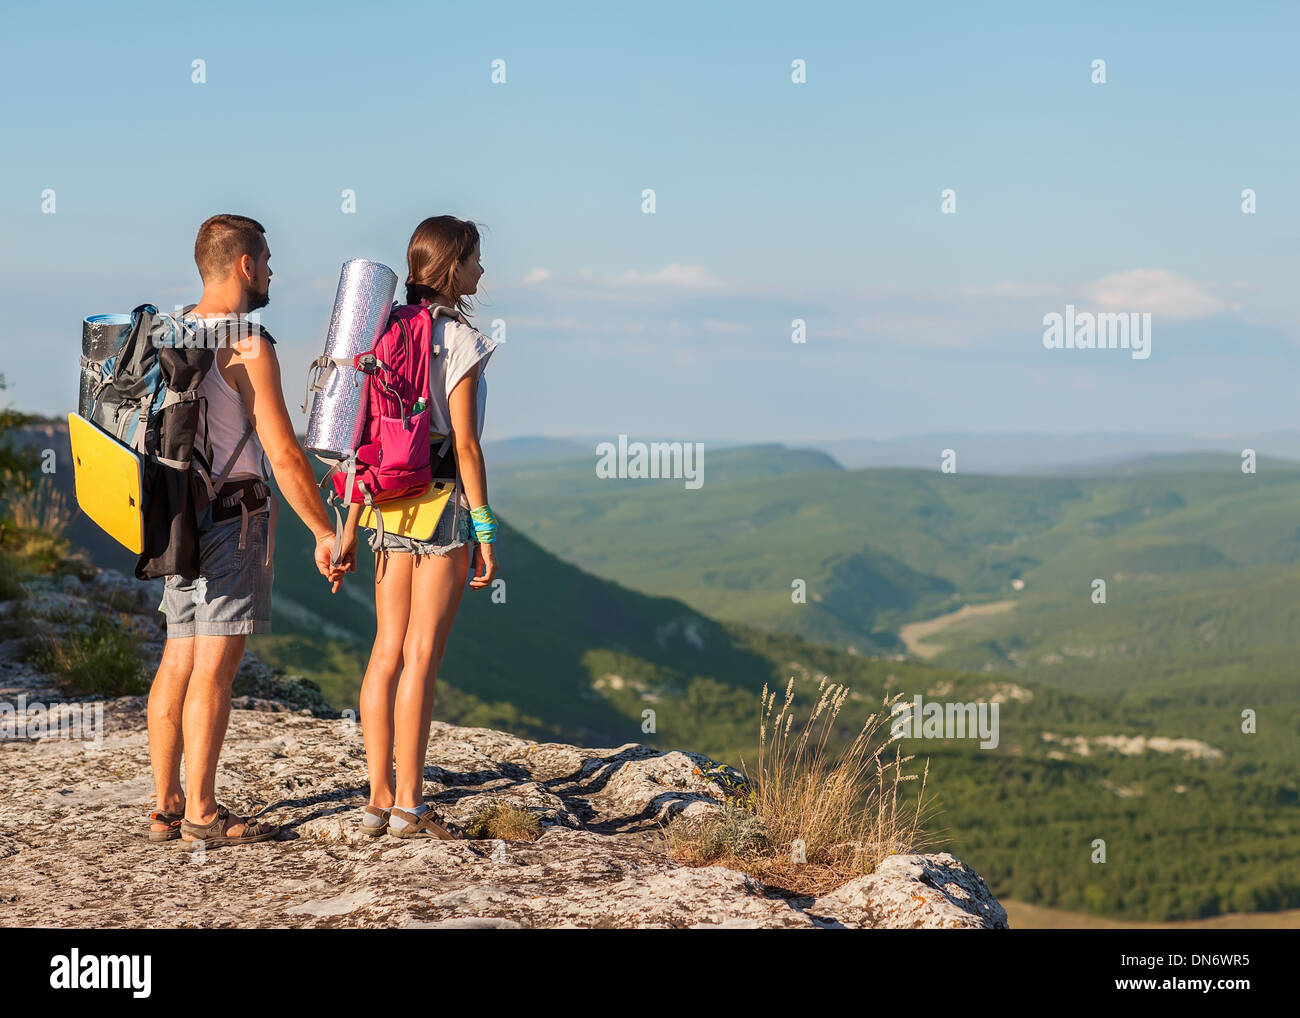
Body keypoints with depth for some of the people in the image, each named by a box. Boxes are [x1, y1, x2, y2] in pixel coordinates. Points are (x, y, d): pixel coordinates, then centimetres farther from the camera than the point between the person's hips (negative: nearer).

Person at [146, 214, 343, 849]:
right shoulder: (247, 346, -14)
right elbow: (283, 454, -16)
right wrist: (324, 533, -8)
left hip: (181, 517, 8)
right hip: (234, 517, -8)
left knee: (178, 662, 10)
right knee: (214, 667, -6)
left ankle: (166, 807, 13)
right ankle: (201, 815, -5)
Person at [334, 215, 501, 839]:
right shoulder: (460, 340, -10)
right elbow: (464, 444, -13)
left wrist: (350, 528, 13)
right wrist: (485, 531, -9)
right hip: (444, 505, -7)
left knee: (387, 653, 8)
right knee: (421, 656, -4)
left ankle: (379, 799, 11)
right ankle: (409, 804, -1)